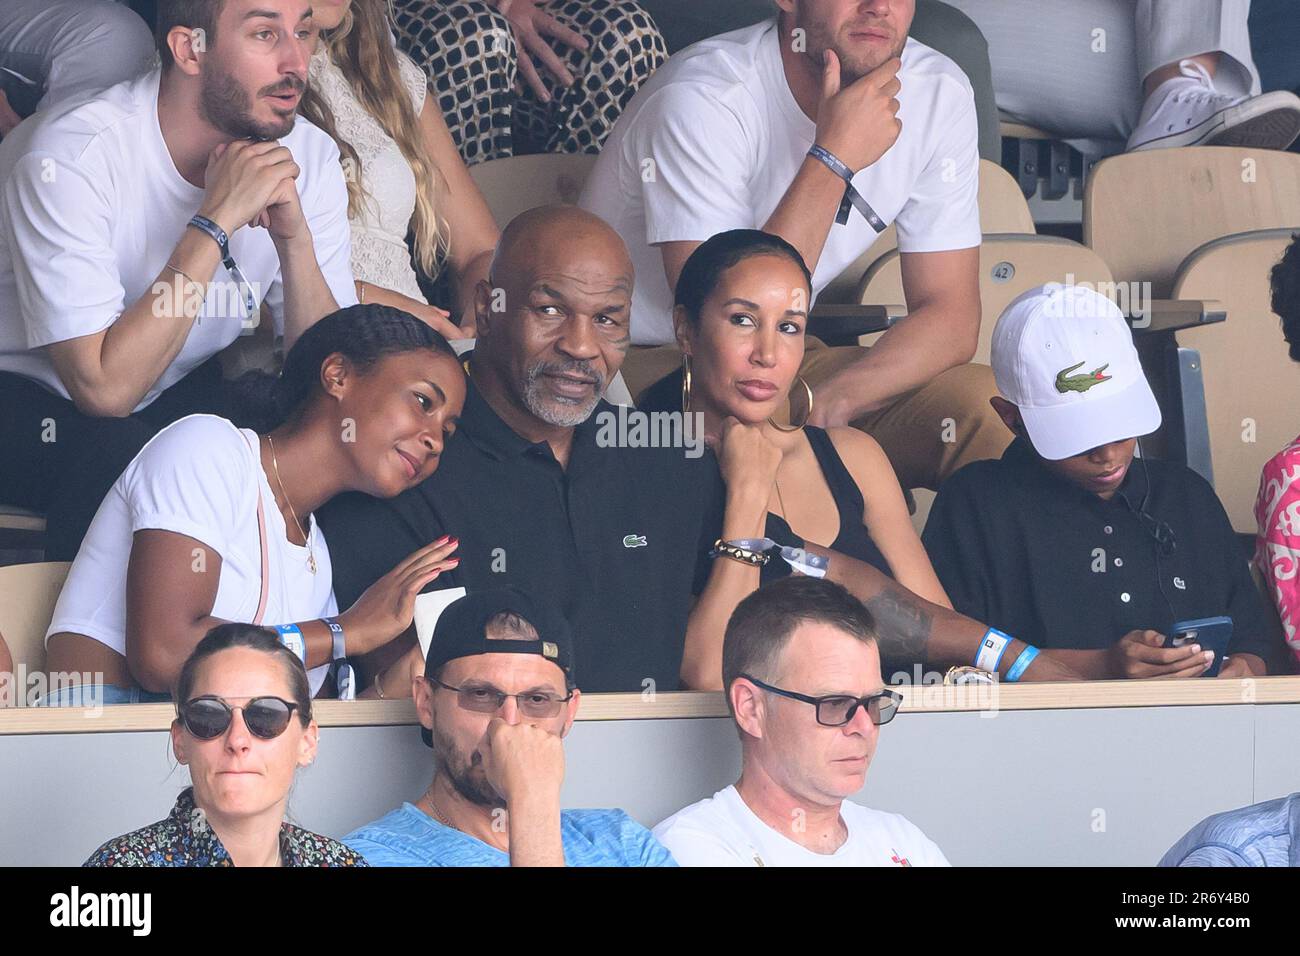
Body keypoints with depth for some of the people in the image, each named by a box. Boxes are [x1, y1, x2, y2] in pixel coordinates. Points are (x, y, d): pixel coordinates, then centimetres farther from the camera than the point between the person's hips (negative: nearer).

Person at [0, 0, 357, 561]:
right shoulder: (73, 155, -27)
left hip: (180, 389, 5)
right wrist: (216, 220, -33)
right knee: (124, 456, -35)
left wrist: (294, 237, -28)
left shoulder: (307, 157, -9)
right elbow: (103, 388, -32)